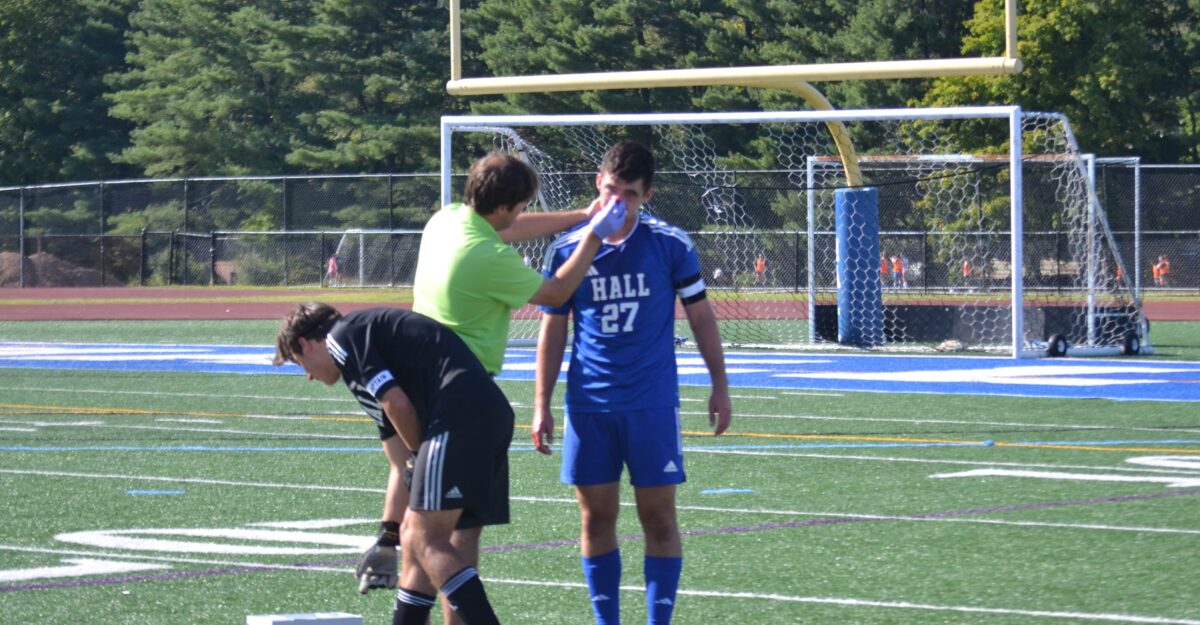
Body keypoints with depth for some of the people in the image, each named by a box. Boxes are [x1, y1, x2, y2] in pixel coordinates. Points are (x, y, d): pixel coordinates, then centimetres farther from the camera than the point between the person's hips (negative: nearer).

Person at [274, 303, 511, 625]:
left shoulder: (341, 336, 6)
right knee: (417, 539, 16)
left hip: (459, 416, -9)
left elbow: (397, 404, -7)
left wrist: (421, 454, 11)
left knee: (425, 541, -9)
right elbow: (401, 467, 33)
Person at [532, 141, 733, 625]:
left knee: (658, 516, -1)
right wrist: (541, 404, 6)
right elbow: (553, 330, 8)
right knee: (596, 516, 5)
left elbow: (700, 315, 6)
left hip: (653, 403, -2)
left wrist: (720, 387, 5)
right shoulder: (567, 250, 1)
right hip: (588, 404, 2)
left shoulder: (670, 244, -3)